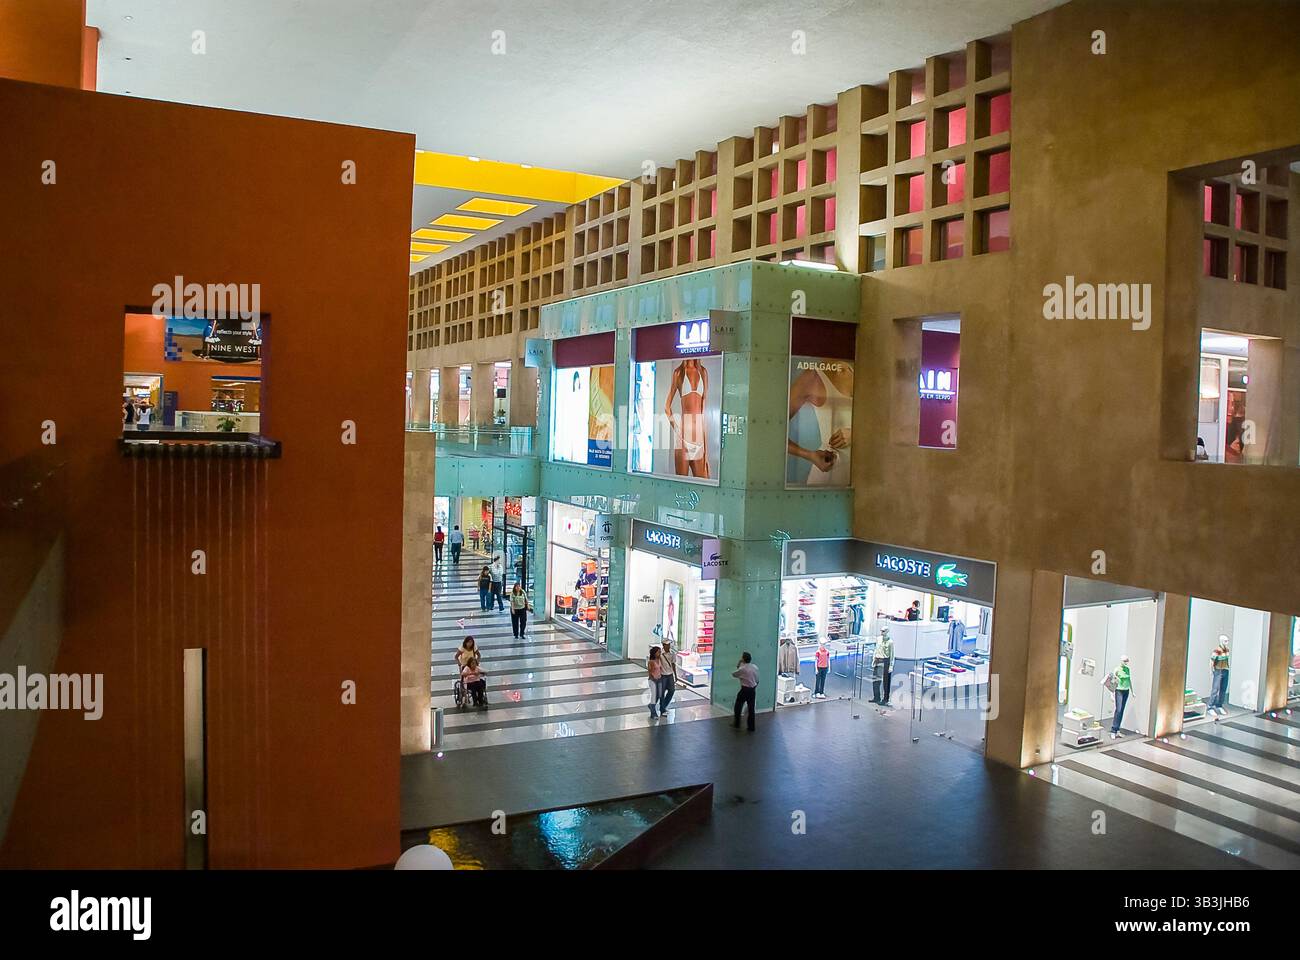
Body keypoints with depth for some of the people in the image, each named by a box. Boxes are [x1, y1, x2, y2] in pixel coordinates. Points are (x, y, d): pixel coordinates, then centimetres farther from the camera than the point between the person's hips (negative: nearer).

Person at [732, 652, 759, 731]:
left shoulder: (742, 669, -17)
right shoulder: (755, 667, 2)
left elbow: (734, 674, -2)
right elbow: (757, 680, 10)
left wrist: (738, 666, 4)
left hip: (745, 690, -6)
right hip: (752, 690, 6)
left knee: (738, 706, 13)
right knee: (751, 708, 9)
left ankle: (736, 724, 23)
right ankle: (751, 727, 13)